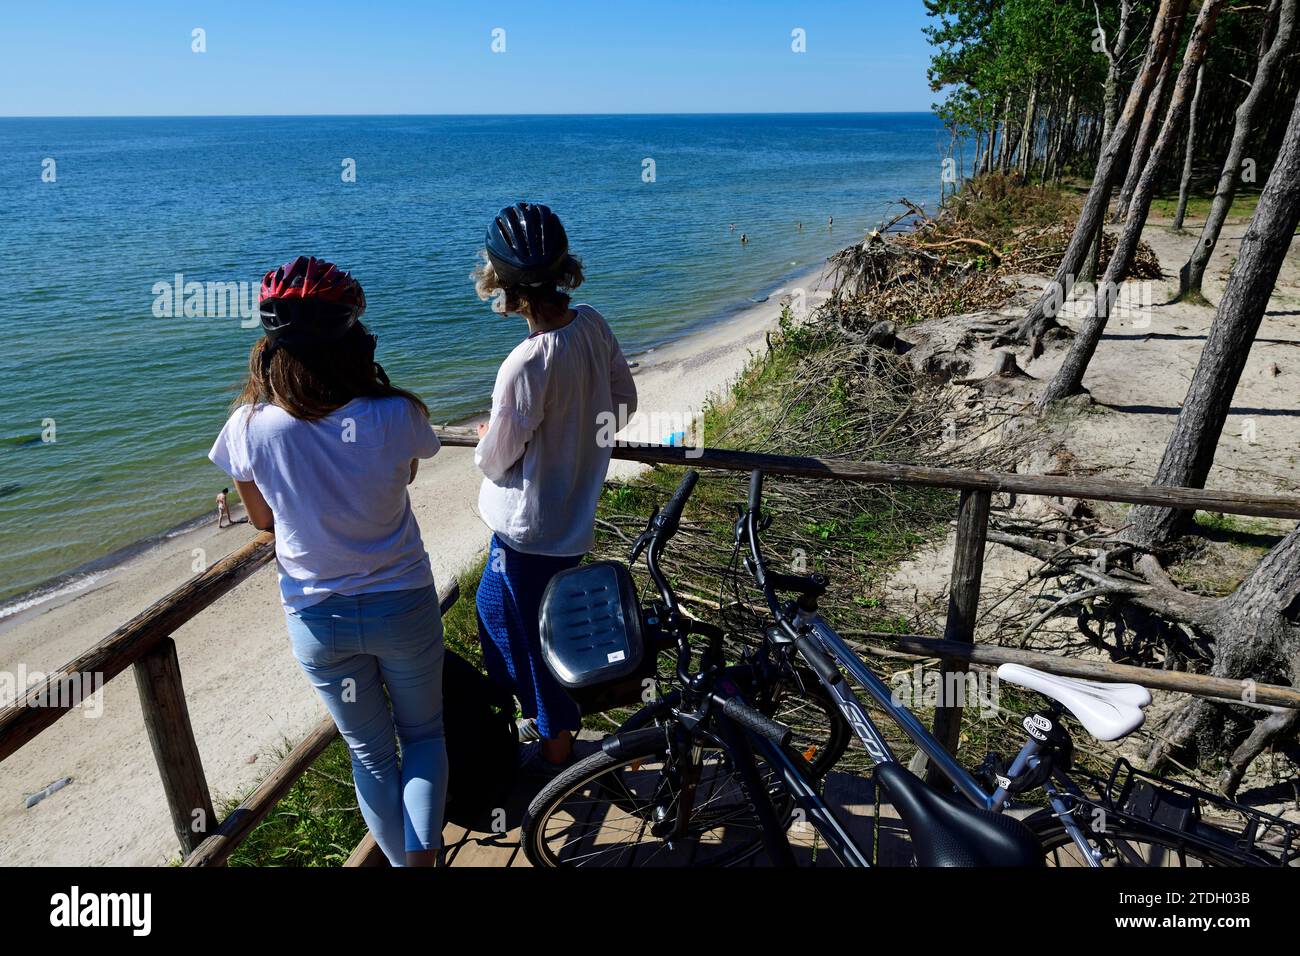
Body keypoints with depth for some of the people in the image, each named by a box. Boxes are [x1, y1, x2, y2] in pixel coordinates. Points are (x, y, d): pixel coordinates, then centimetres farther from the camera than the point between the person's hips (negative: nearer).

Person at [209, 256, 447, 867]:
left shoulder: (250, 427, -17)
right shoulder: (395, 415, -21)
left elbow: (263, 519, 0)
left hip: (317, 620, 1)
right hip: (402, 607, -1)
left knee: (370, 753, 22)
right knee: (424, 733, 24)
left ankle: (402, 860, 38)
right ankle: (422, 855, 13)